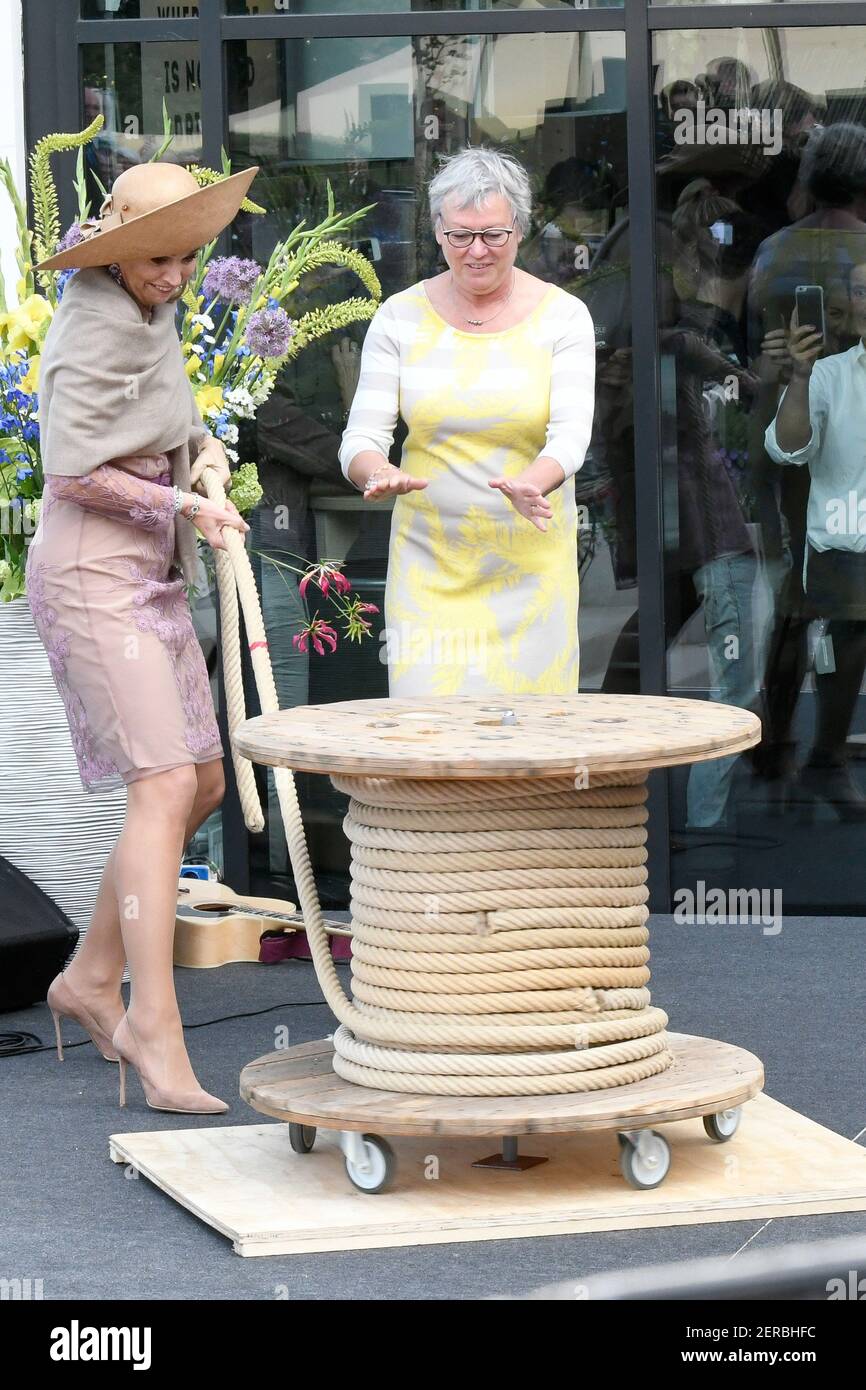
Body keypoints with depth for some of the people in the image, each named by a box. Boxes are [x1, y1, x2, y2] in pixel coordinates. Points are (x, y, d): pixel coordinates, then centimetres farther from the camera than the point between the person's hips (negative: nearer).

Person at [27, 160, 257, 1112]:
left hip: (149, 580, 10)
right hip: (91, 579, -10)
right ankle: (157, 1033, -23)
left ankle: (92, 979, 22)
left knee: (203, 784, 11)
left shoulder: (141, 307, 11)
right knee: (163, 786, -19)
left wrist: (200, 445, 12)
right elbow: (74, 471, -19)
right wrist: (184, 506, -12)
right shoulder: (98, 329, -16)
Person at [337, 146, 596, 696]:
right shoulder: (401, 317, 2)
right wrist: (381, 475, -26)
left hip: (530, 562, 0)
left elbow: (572, 433, -11)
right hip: (429, 562, 0)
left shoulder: (562, 316, -1)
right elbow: (361, 437, -2)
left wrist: (530, 485, -32)